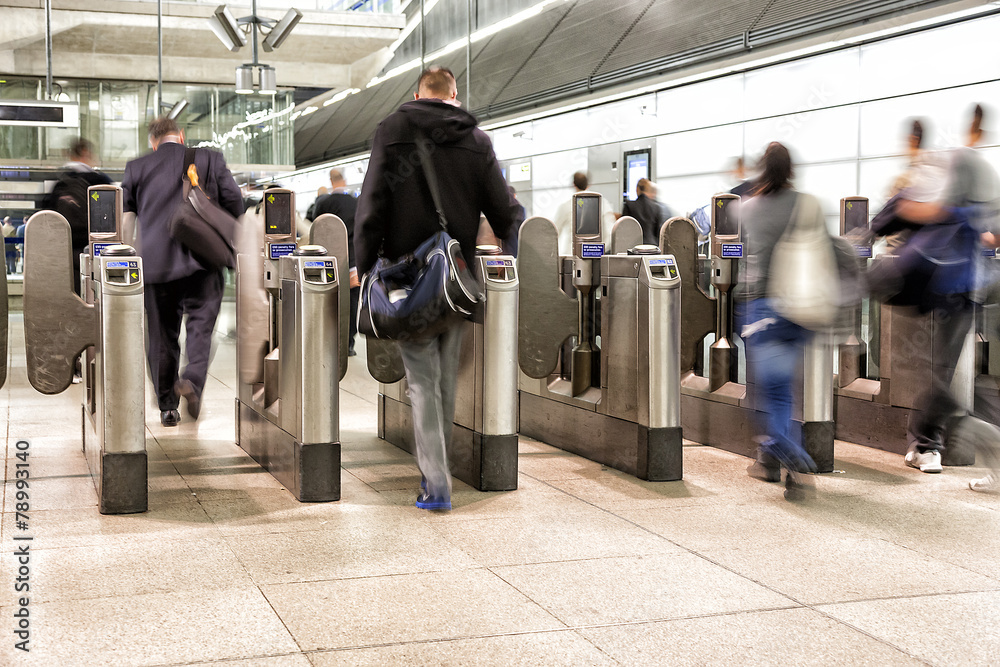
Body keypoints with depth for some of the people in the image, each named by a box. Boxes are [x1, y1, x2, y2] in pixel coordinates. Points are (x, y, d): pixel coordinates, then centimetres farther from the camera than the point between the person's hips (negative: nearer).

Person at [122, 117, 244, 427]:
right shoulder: (211, 159, 6)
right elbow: (234, 202, 1)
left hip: (155, 262, 2)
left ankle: (167, 407, 13)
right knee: (201, 323, 0)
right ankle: (193, 379, -25)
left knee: (161, 334, 8)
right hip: (202, 261, -1)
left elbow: (121, 213, 10)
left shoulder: (137, 167, 9)